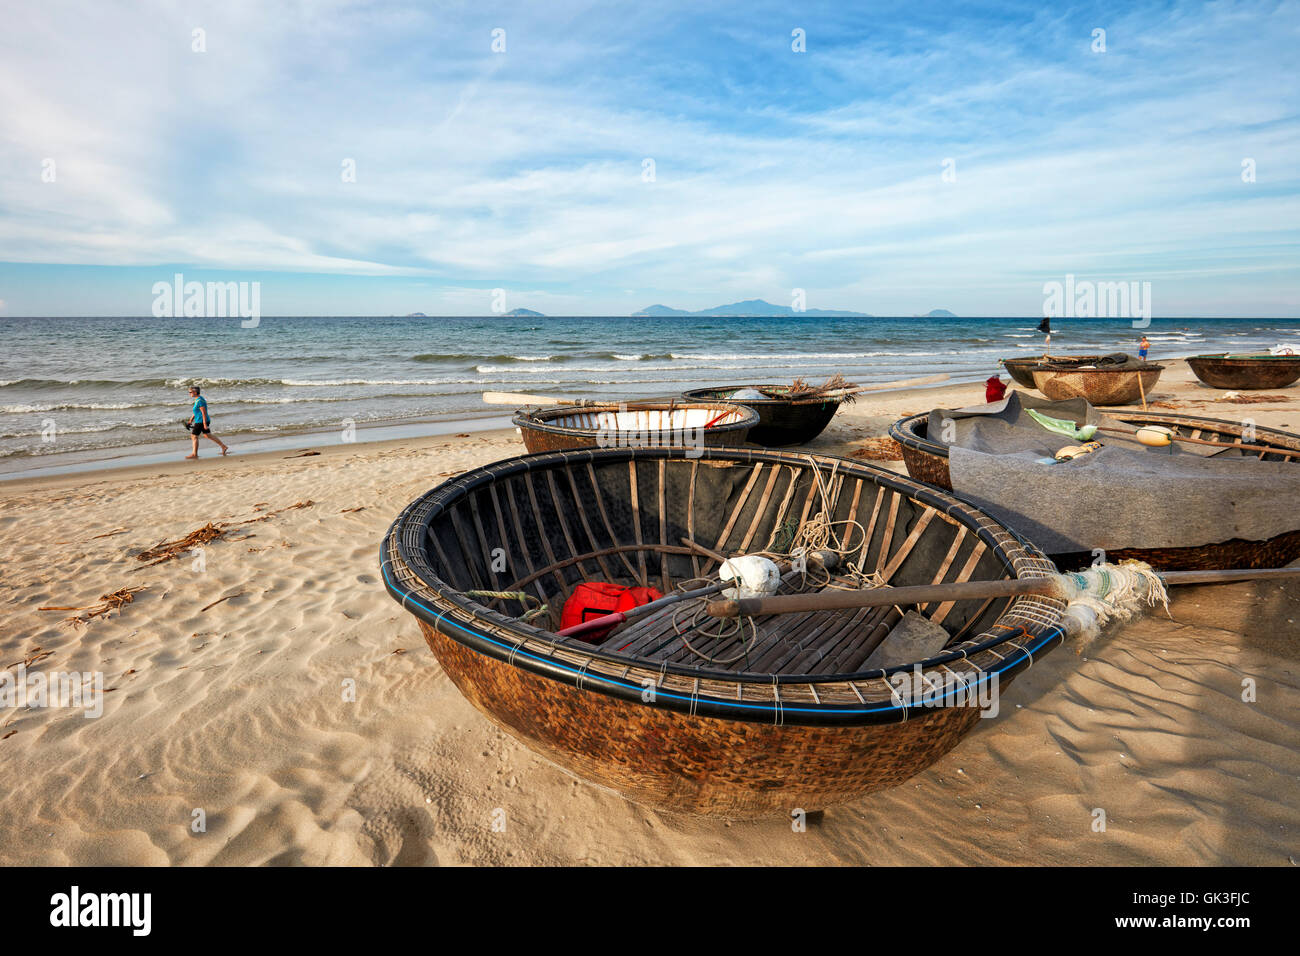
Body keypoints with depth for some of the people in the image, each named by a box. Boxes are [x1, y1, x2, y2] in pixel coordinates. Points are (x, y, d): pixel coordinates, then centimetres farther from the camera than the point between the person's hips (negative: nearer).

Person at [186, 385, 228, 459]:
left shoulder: (199, 401, -20)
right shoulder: (198, 399, 12)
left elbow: (204, 413, -22)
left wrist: (205, 424, -22)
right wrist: (191, 419, 23)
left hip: (201, 421, -10)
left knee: (194, 436, -1)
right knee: (208, 435, 16)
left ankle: (194, 454, 6)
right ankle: (224, 446, 18)